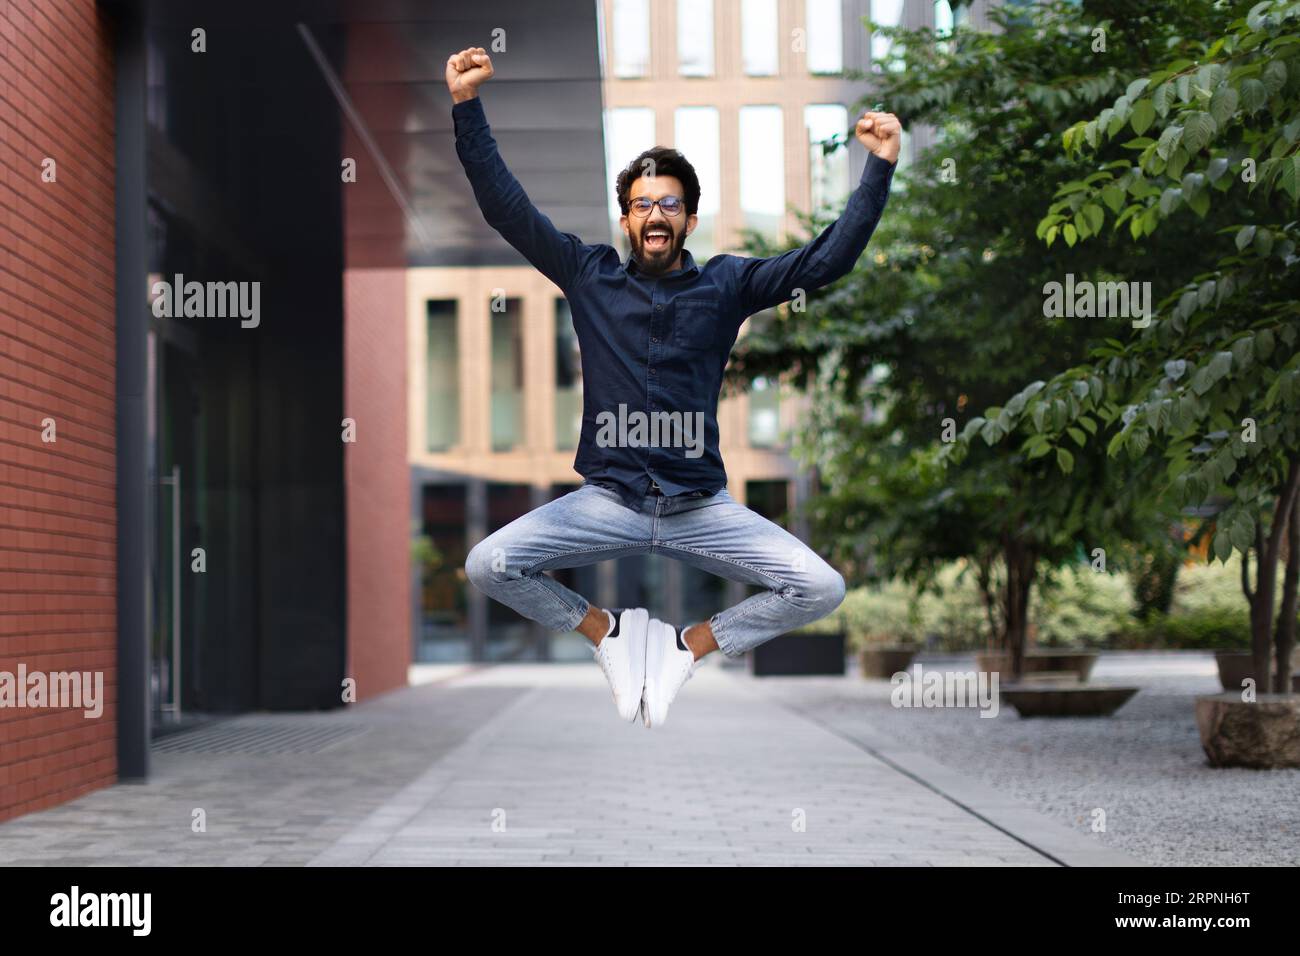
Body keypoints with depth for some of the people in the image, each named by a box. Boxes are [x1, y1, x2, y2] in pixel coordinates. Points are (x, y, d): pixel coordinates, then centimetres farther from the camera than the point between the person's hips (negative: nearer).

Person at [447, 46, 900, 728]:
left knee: (821, 588, -15)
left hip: (700, 507, 0)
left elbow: (827, 259, -1)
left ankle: (688, 647, 7)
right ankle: (606, 632, 7)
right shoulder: (590, 276, 4)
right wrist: (466, 105, -7)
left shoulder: (725, 283, 4)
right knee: (487, 565, -18)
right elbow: (506, 208, 1)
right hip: (607, 500, 0)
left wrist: (879, 166, -9)